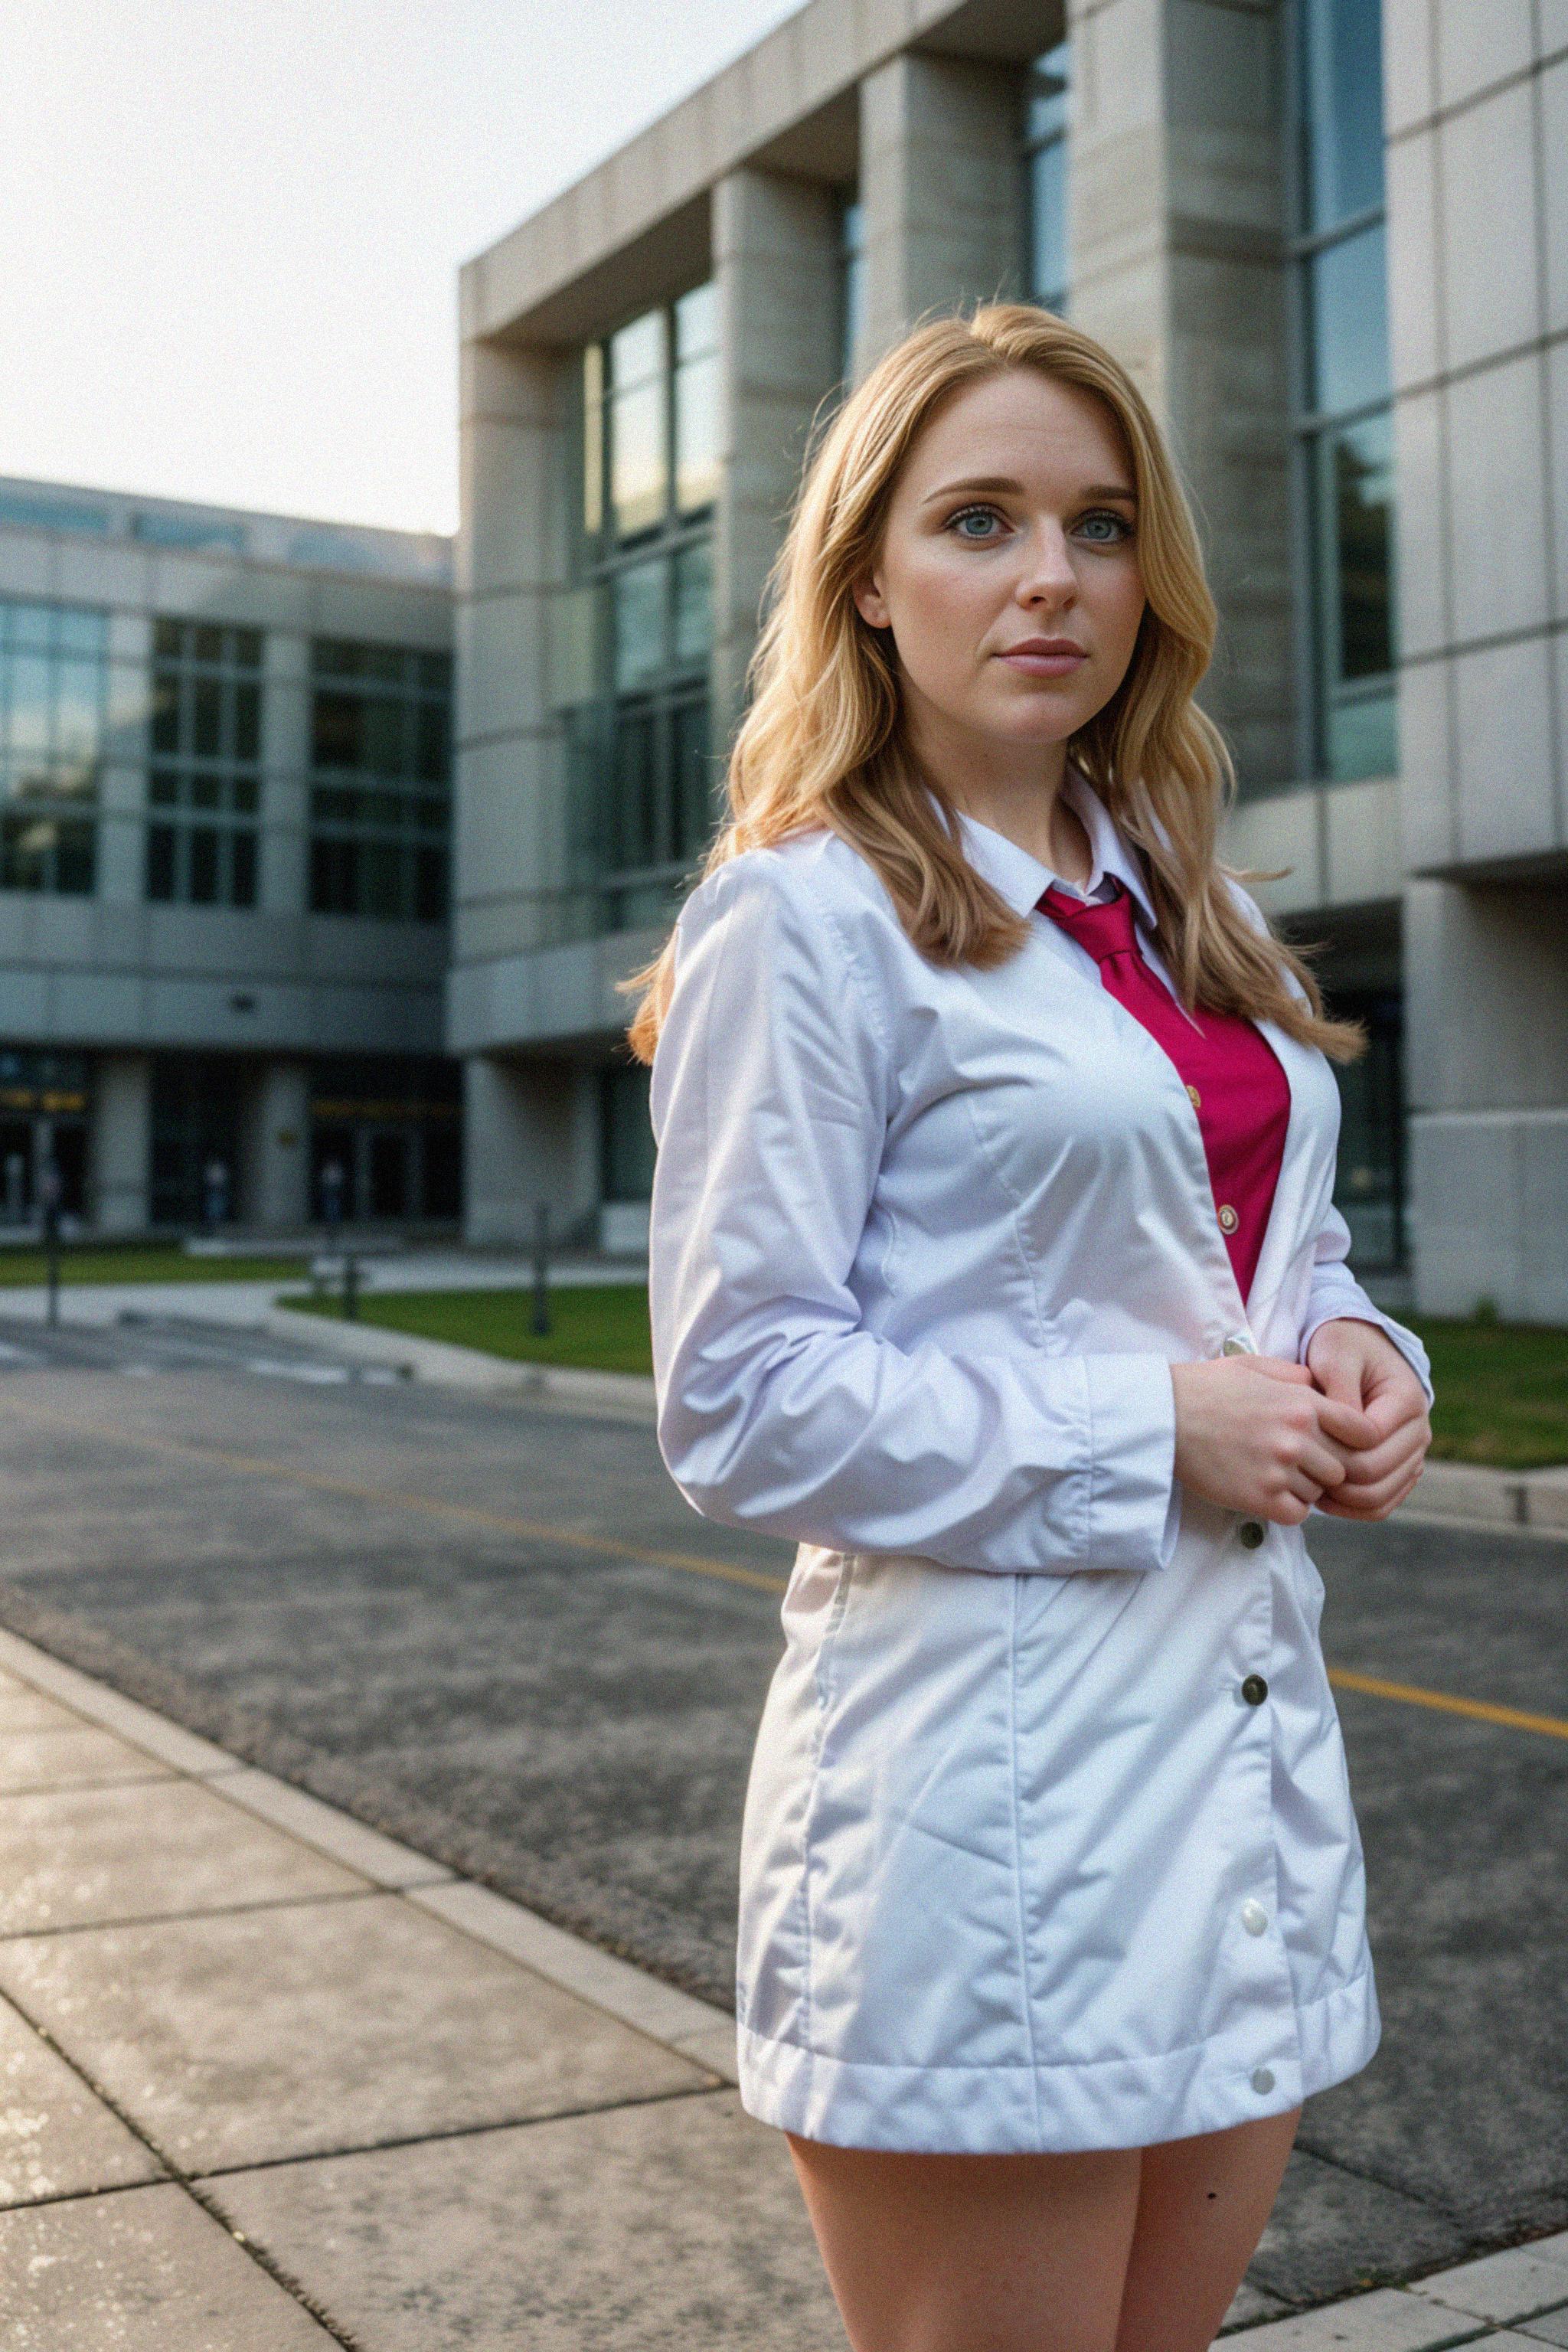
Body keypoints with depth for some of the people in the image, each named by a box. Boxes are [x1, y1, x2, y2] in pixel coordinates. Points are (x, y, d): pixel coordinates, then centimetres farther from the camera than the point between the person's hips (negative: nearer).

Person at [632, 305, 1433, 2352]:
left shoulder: (1189, 917, 14)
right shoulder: (808, 916, -9)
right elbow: (739, 1405, -13)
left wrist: (1355, 1360, 1)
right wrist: (1148, 1432, -16)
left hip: (1251, 1753, 8)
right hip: (987, 1782, -7)